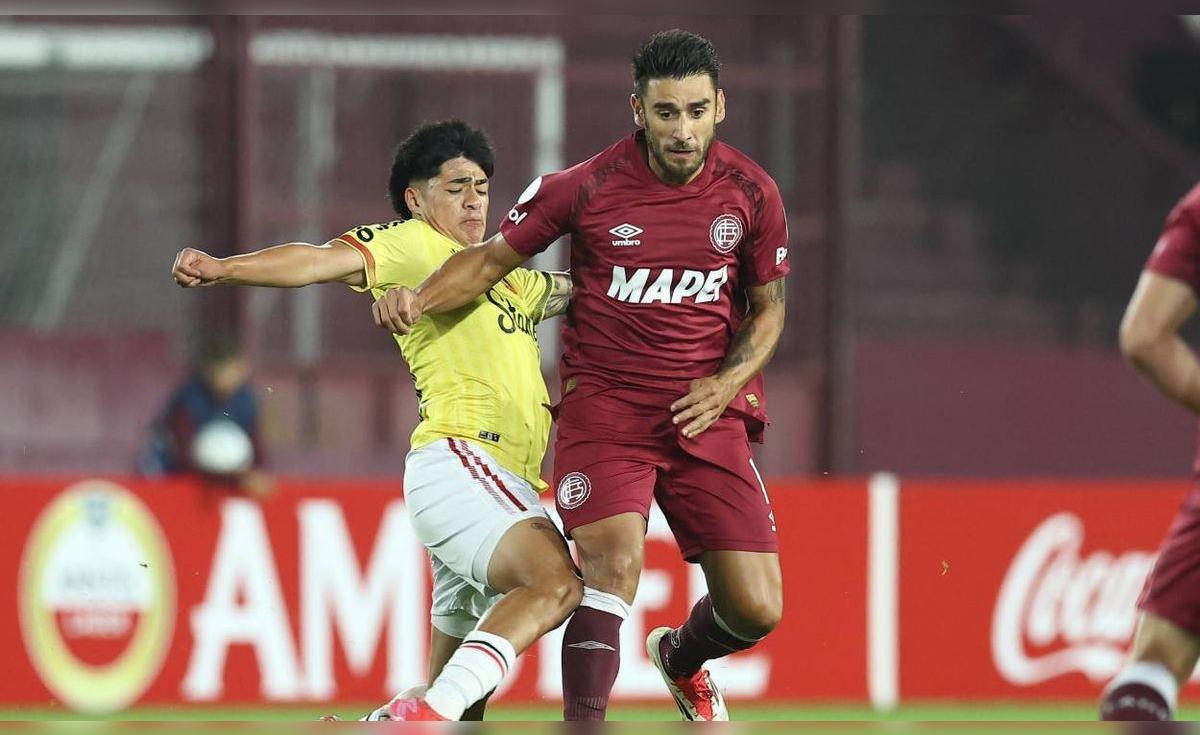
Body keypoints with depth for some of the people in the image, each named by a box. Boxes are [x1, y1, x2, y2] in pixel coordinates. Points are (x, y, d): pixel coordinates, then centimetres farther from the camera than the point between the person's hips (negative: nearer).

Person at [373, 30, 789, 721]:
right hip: (604, 403, -2)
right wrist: (420, 298, -14)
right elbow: (494, 257, 4)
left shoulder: (752, 193, 0)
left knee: (757, 609, -2)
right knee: (612, 564, -26)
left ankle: (682, 656, 34)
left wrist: (726, 383, -6)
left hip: (708, 412, 2)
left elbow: (768, 307, 12)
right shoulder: (585, 187, -7)